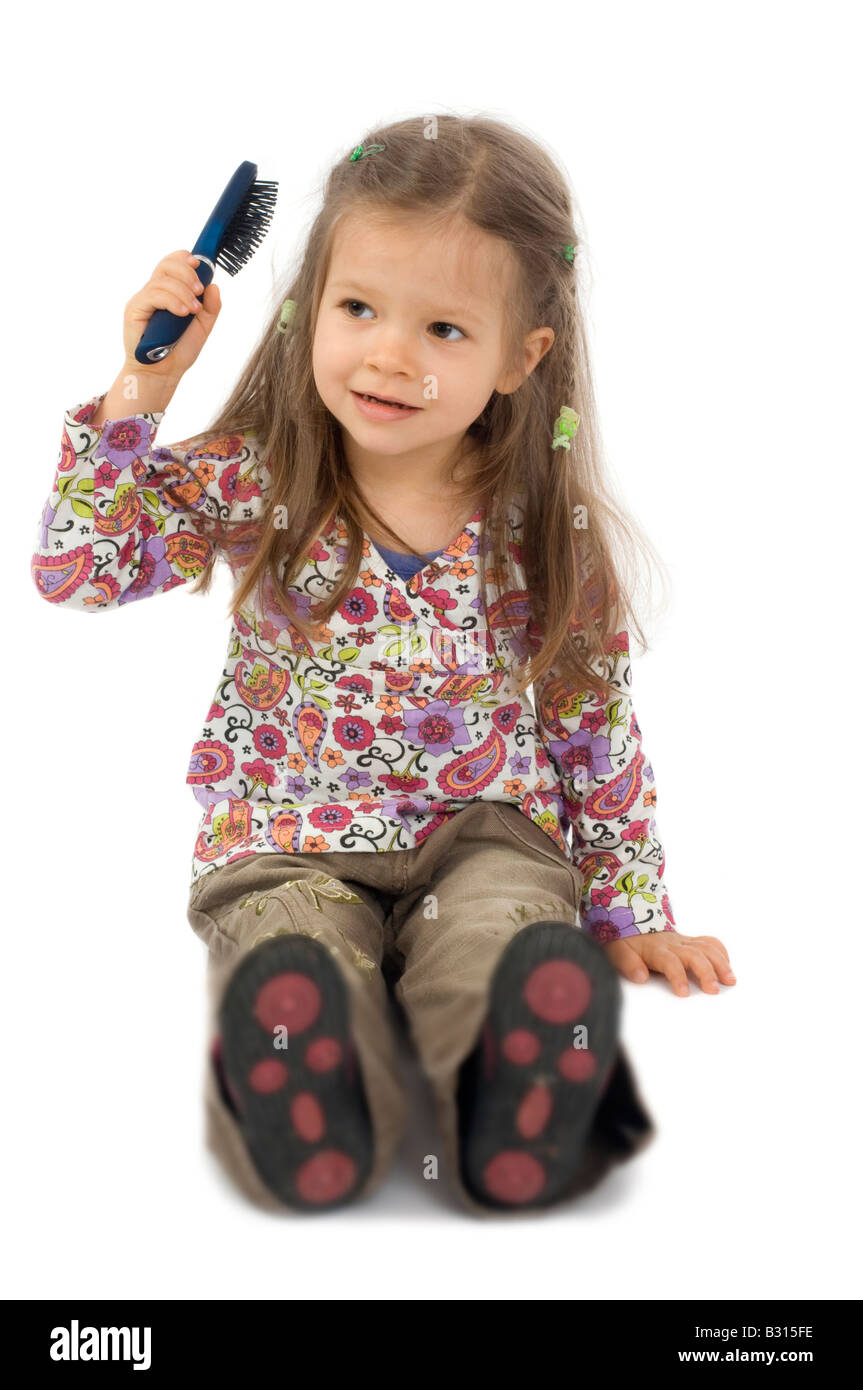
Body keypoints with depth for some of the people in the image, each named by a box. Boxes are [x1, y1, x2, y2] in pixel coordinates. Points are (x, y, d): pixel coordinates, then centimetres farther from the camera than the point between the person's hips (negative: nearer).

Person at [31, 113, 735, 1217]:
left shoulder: (548, 531, -2)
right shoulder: (255, 481, -2)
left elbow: (596, 726, 8)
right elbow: (78, 567, -9)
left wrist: (631, 914, 10)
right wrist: (139, 390, -17)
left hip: (483, 831, 1)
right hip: (287, 844, 0)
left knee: (544, 975, -32)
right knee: (285, 987, -34)